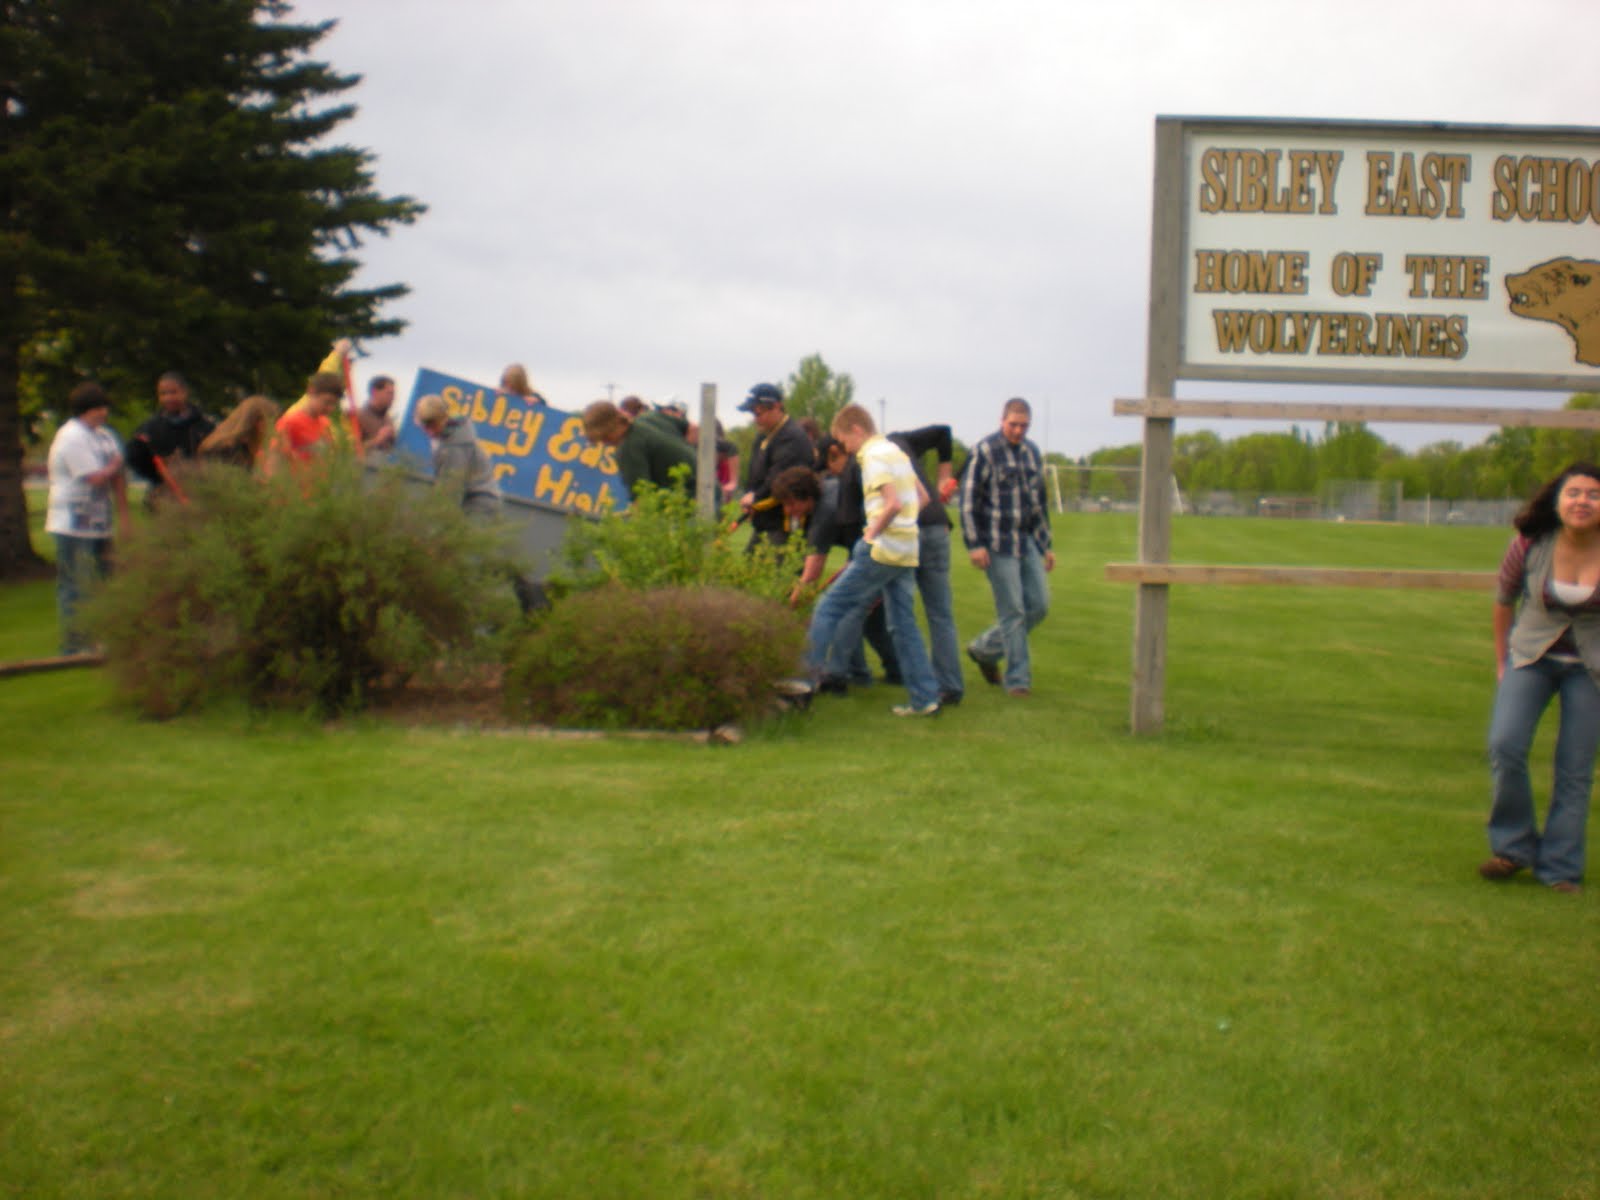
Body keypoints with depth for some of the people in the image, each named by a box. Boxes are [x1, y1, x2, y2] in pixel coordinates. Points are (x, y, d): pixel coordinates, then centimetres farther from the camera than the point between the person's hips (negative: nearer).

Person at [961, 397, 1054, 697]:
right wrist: (974, 545, -16)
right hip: (998, 545, -7)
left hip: (1028, 542, 7)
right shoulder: (984, 451, -7)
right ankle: (1018, 678, 5)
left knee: (1039, 604, 6)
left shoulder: (1033, 453, 13)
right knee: (1012, 610, -5)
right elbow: (968, 499, -10)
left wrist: (1046, 545, 20)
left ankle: (985, 648, 22)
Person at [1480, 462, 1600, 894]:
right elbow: (1504, 599, 4)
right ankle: (1514, 846, 3)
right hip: (1531, 658, 0)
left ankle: (1560, 867, 12)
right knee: (1505, 746, -16)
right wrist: (1501, 660, 8)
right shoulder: (1530, 546, -12)